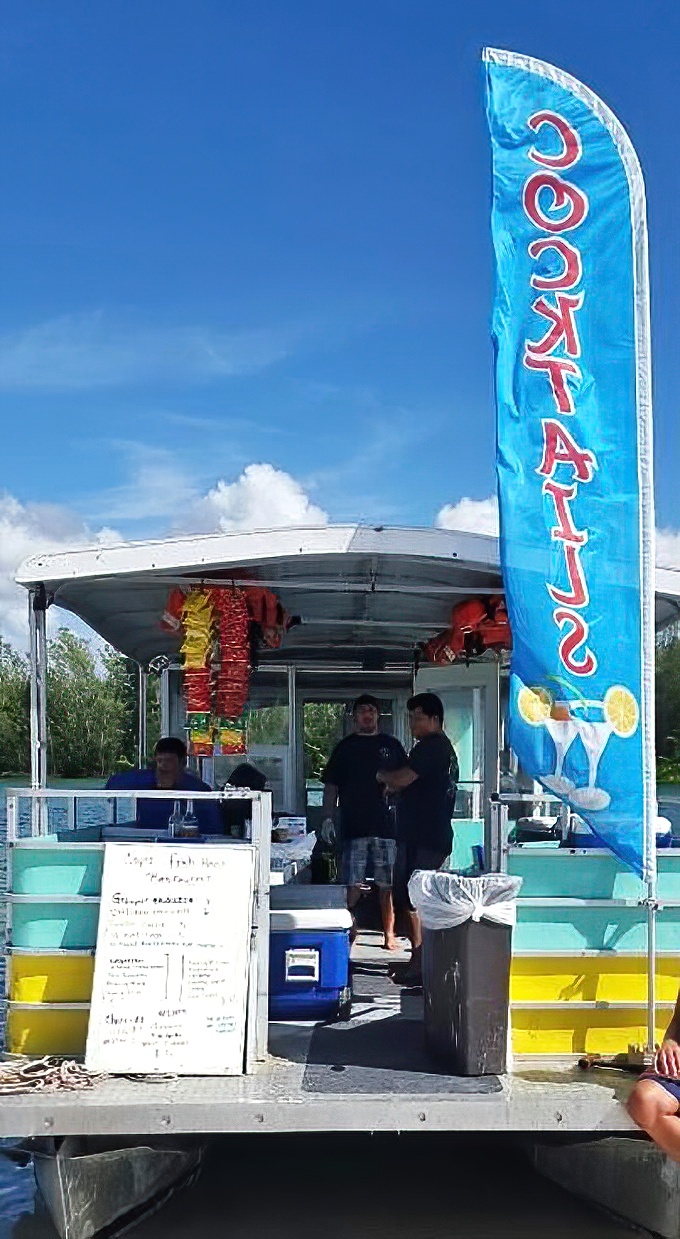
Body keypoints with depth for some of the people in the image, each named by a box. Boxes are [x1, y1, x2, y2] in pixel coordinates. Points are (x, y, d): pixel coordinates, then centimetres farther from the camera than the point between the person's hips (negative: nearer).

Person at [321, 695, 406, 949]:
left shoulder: (391, 745, 12)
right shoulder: (345, 747, 11)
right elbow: (331, 785, 11)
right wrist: (328, 817, 0)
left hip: (387, 825, 1)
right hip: (353, 826, 0)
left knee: (388, 885, 3)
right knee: (353, 884, -1)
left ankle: (389, 933, 11)